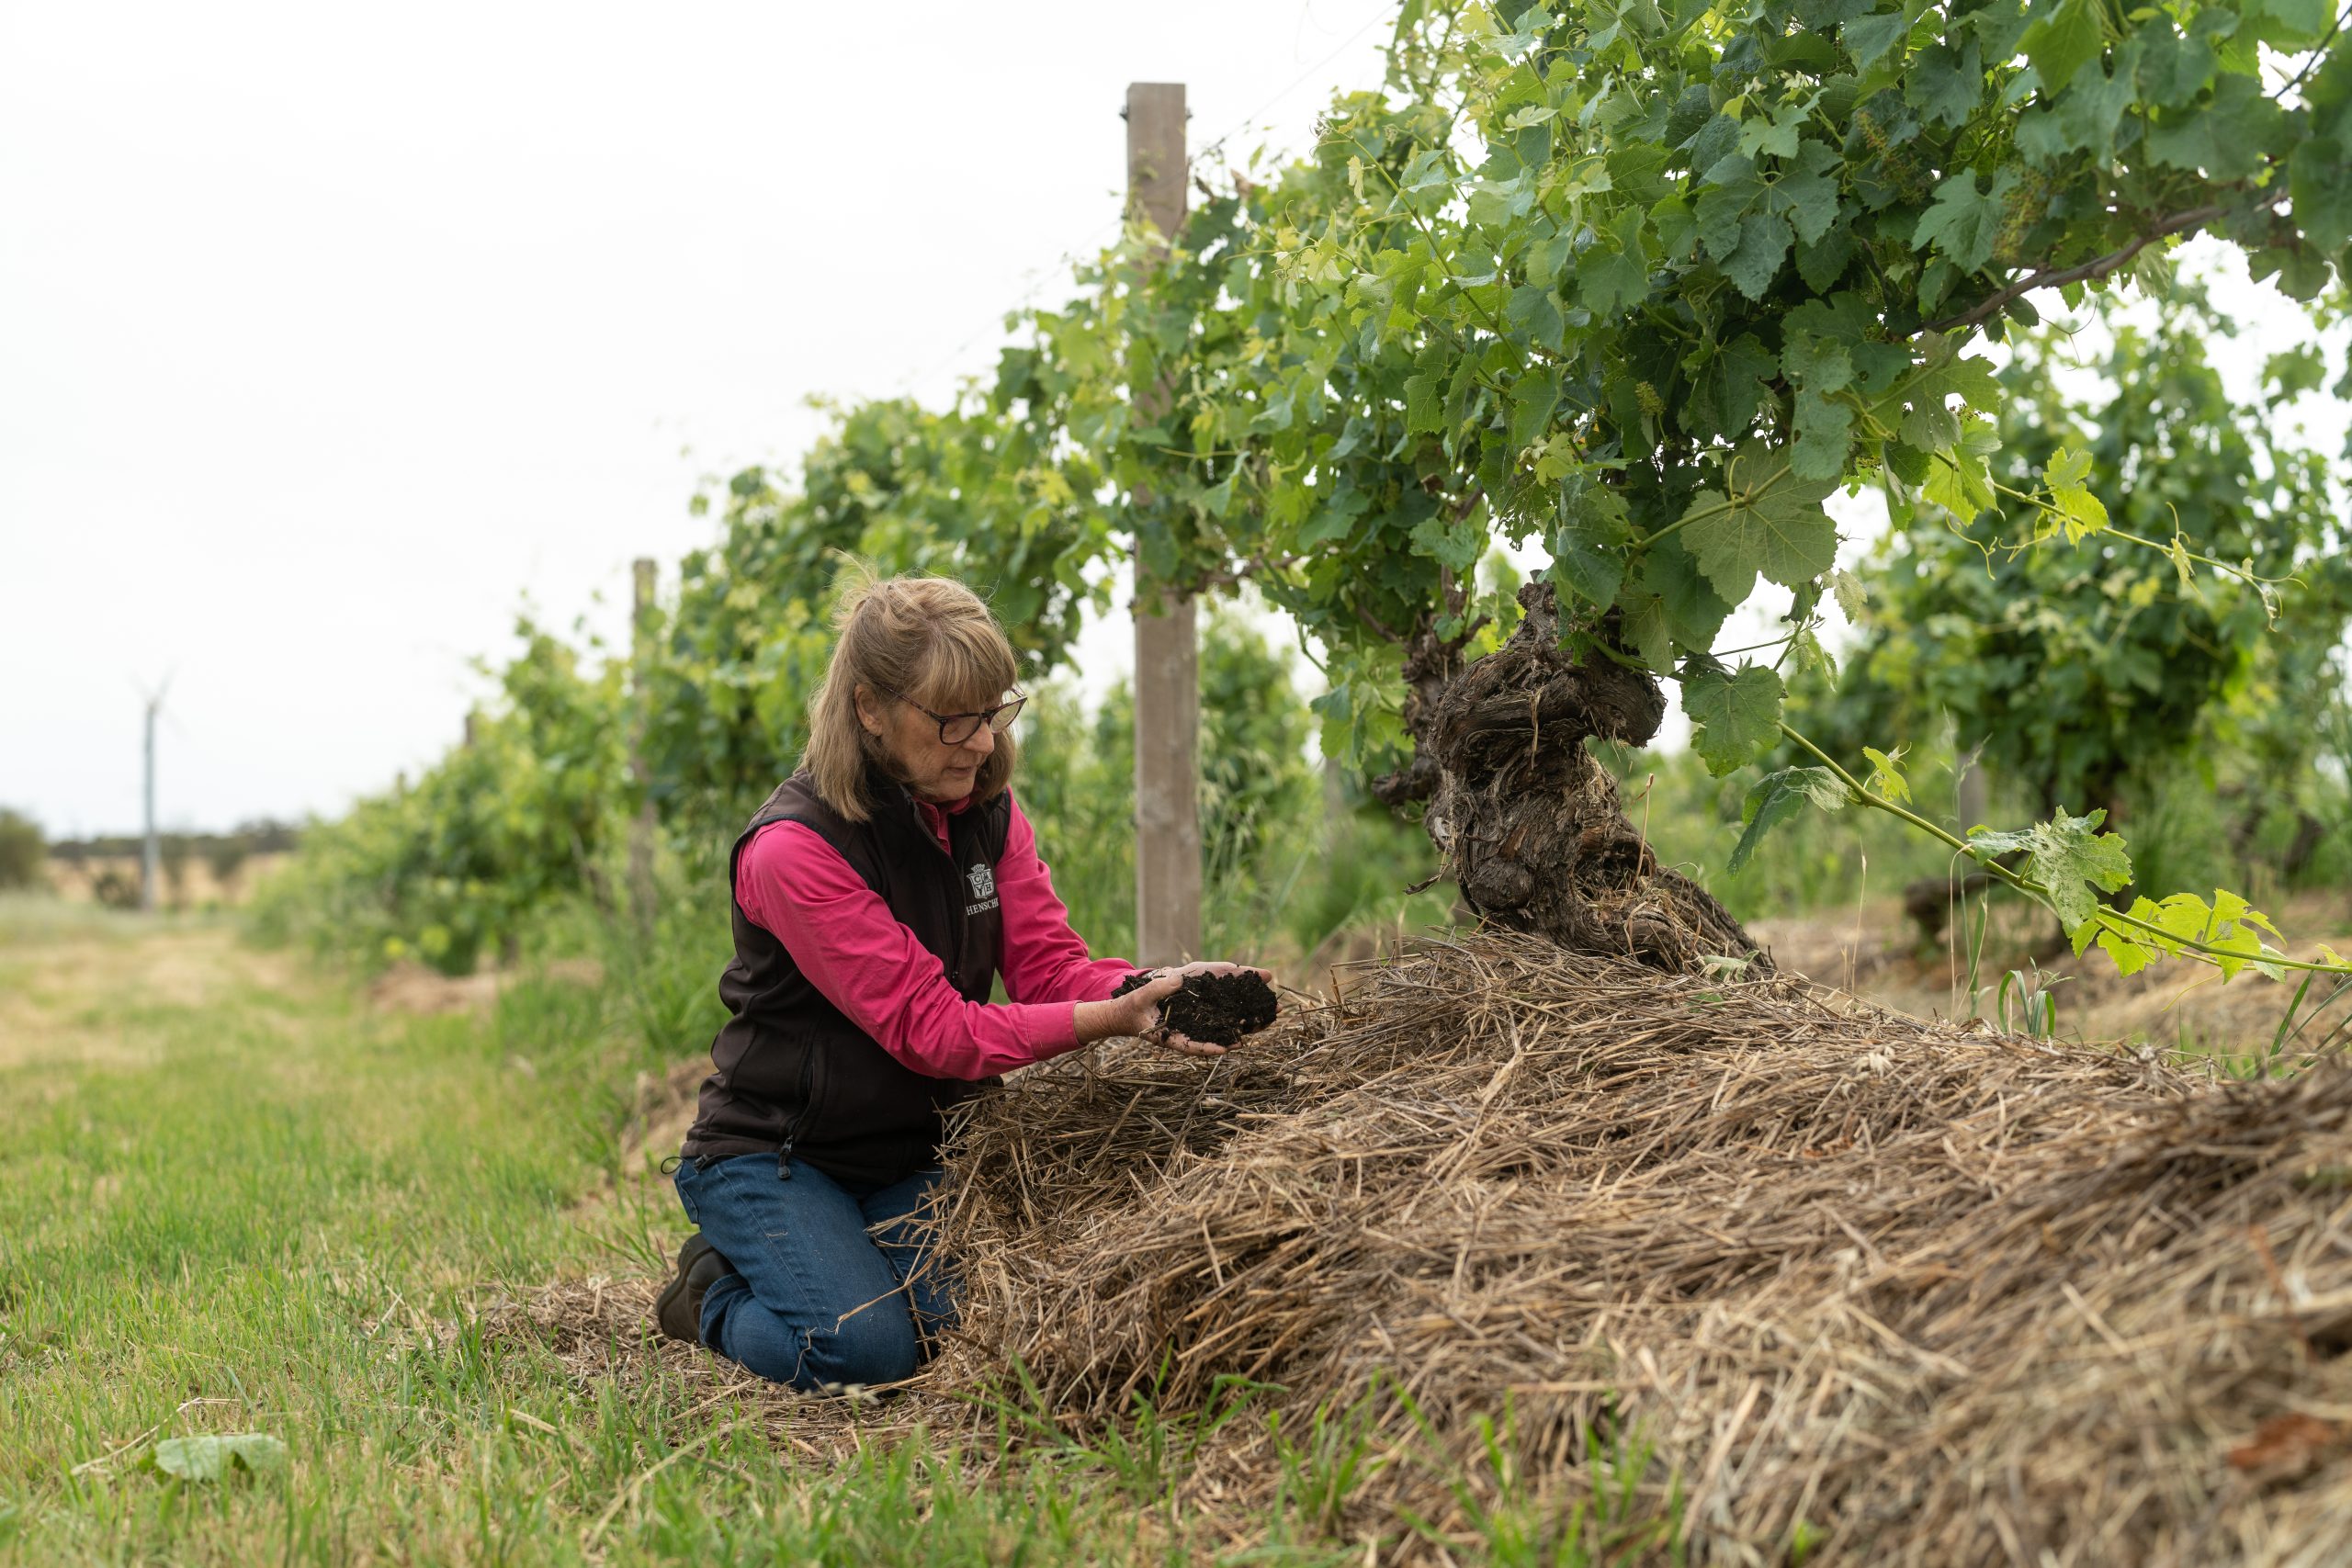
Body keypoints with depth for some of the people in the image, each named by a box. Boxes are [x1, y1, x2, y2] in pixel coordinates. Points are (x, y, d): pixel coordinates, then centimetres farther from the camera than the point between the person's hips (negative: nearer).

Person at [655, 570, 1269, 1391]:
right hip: (770, 1156, -6)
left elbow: (1049, 961, -8)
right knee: (866, 1348, -24)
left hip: (906, 1153, 6)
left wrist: (1151, 988, -30)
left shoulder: (987, 810, -1)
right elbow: (929, 1028, -28)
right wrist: (1112, 1020, -38)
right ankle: (717, 1292, 8)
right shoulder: (794, 846, -25)